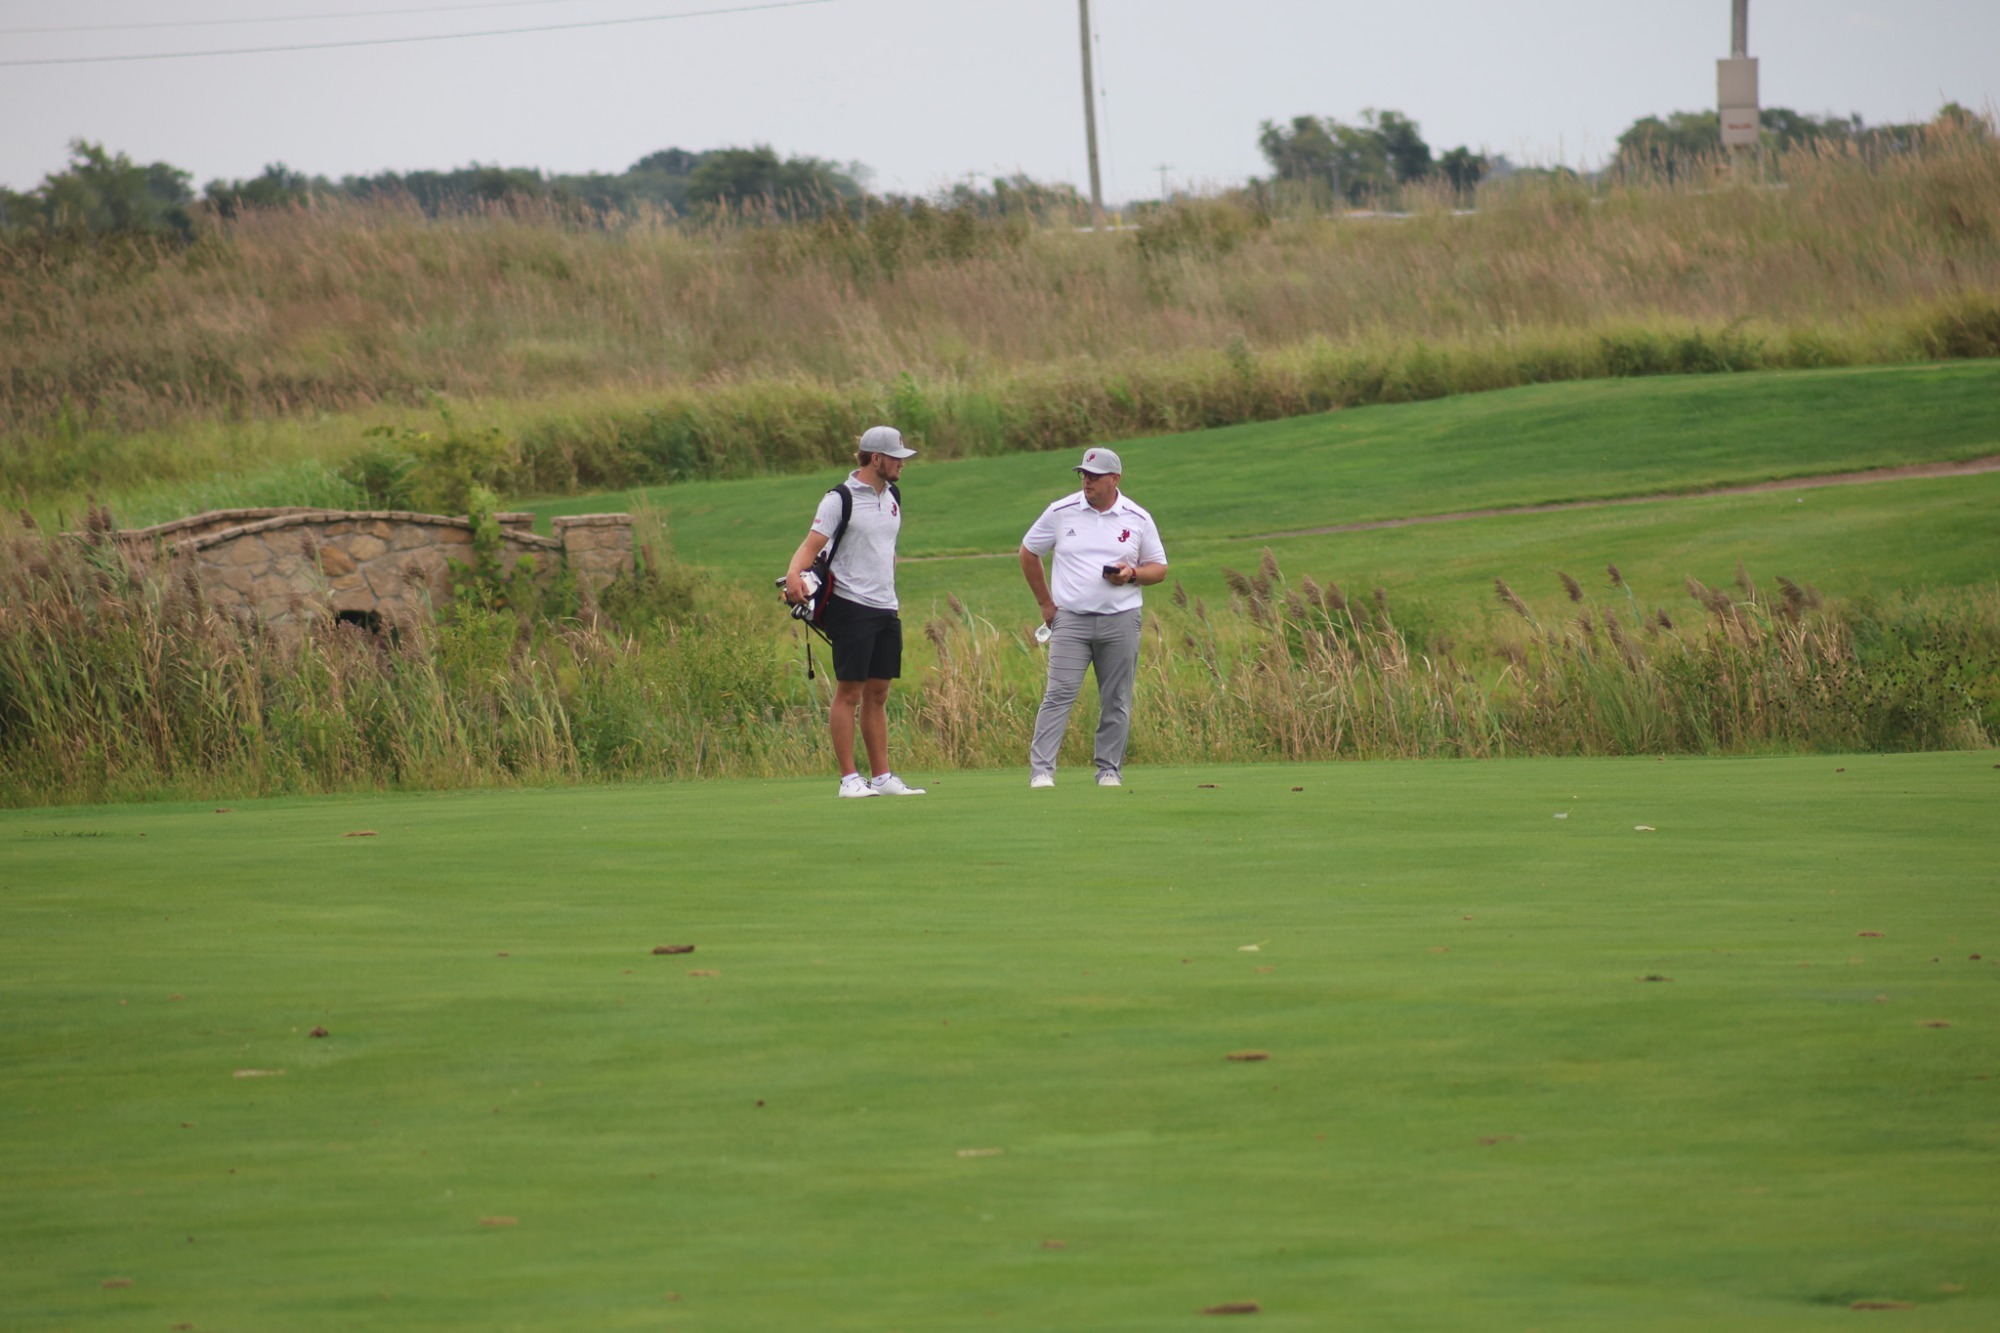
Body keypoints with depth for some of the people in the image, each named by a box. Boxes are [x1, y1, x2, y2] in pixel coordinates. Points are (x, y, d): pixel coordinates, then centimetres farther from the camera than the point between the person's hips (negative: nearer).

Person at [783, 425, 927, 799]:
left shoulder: (892, 497, 13)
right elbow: (812, 544, -15)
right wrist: (794, 573, -32)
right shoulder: (840, 499, -9)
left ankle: (882, 777, 11)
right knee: (849, 692, -5)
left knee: (877, 694, 9)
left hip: (886, 609, 7)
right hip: (851, 609, -7)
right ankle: (849, 778, -3)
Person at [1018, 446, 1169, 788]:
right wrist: (1045, 602, 10)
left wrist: (1132, 574, -10)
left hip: (1120, 620, 1)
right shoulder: (1061, 513, 3)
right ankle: (1041, 770, -14)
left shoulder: (1137, 519, 6)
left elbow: (1159, 568, 13)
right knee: (1059, 695, -11)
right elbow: (1028, 553, 14)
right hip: (1070, 620, -1)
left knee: (1116, 701, 4)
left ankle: (1110, 770, 13)